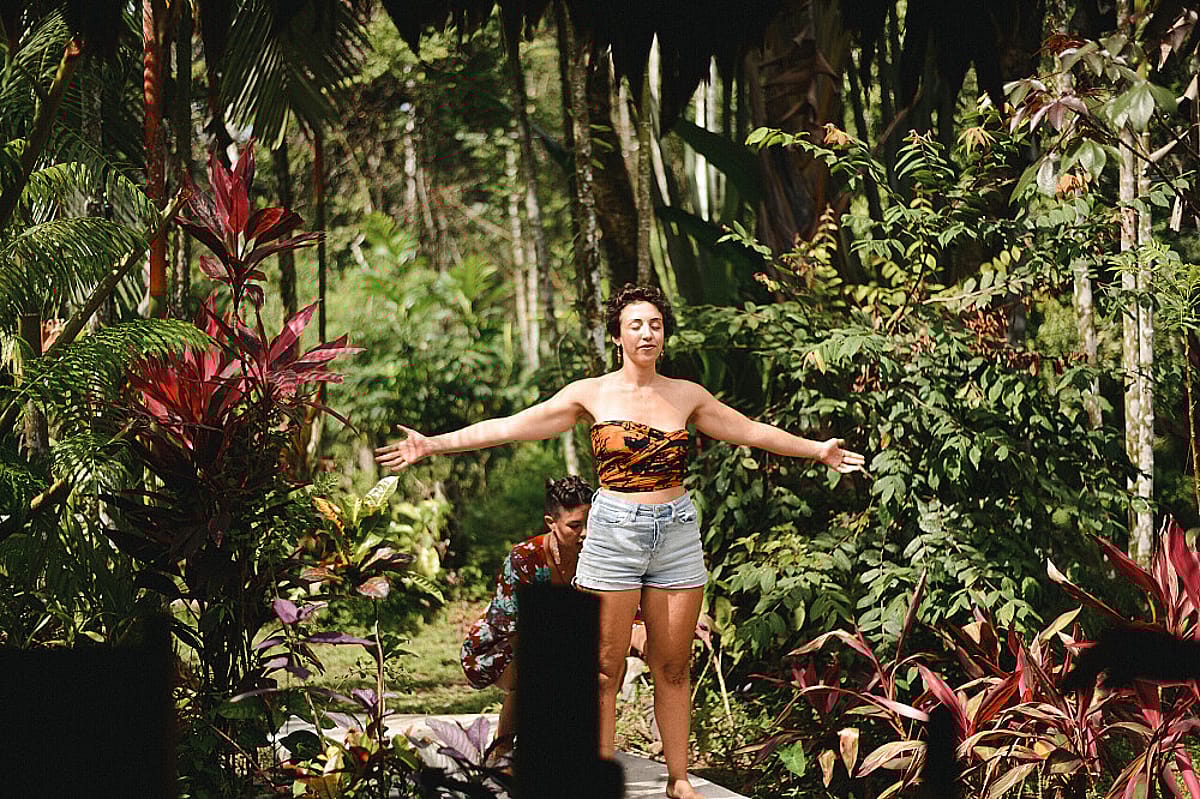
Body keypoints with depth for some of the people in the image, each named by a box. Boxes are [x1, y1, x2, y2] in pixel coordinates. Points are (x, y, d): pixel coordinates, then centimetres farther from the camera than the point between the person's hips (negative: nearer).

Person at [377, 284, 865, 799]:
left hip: (676, 532, 2)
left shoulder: (686, 395, 7)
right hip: (615, 531, -2)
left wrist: (817, 450, 19)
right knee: (606, 668, -1)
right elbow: (509, 427, -3)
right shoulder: (592, 394, 0)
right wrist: (431, 445, -8)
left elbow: (752, 432, 18)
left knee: (673, 666, 4)